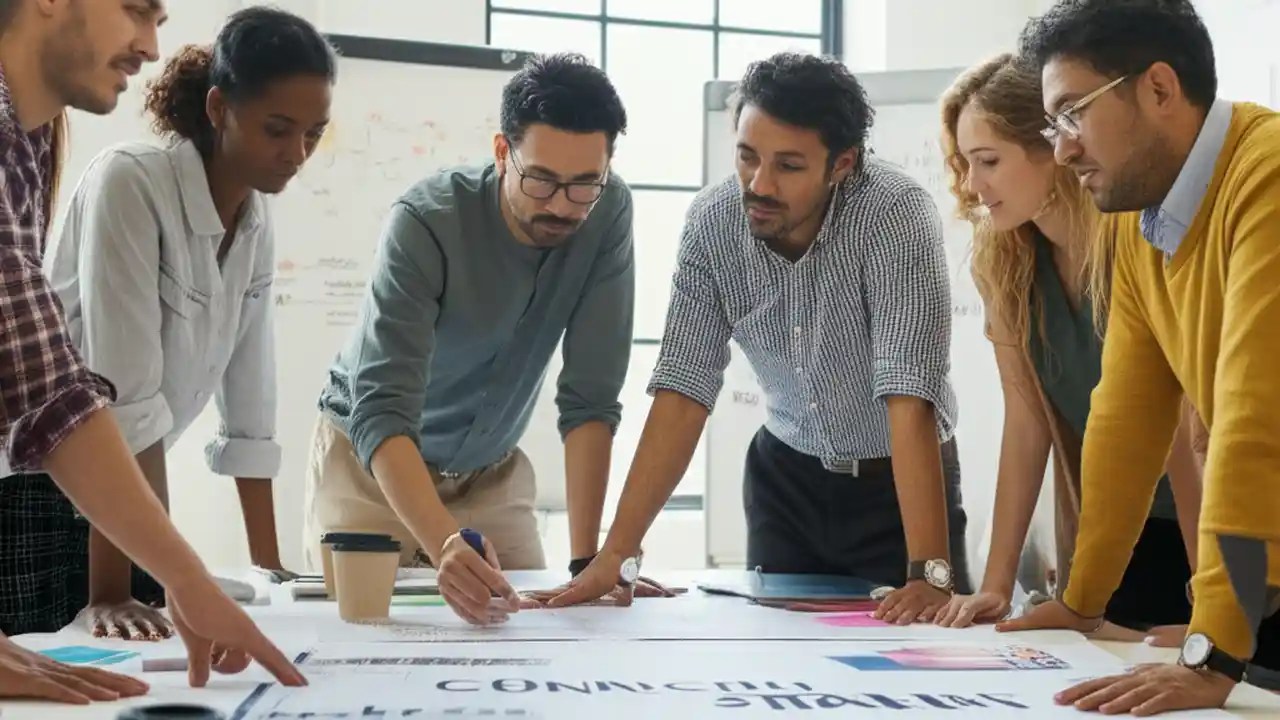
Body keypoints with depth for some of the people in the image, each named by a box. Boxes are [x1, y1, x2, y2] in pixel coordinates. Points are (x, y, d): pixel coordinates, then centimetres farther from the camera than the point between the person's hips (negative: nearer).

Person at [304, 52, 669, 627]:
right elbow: (382, 411, -39)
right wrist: (445, 544, -56)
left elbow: (590, 398, -19)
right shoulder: (425, 222, -31)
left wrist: (585, 560, -28)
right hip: (371, 462, -3)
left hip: (491, 472, 3)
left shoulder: (608, 214, -21)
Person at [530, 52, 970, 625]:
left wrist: (931, 573, -41)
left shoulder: (895, 214, -27)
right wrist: (615, 555, -21)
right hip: (787, 475, 3)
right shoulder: (712, 222, -16)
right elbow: (683, 392, -14)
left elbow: (910, 399, -34)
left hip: (900, 479, -3)